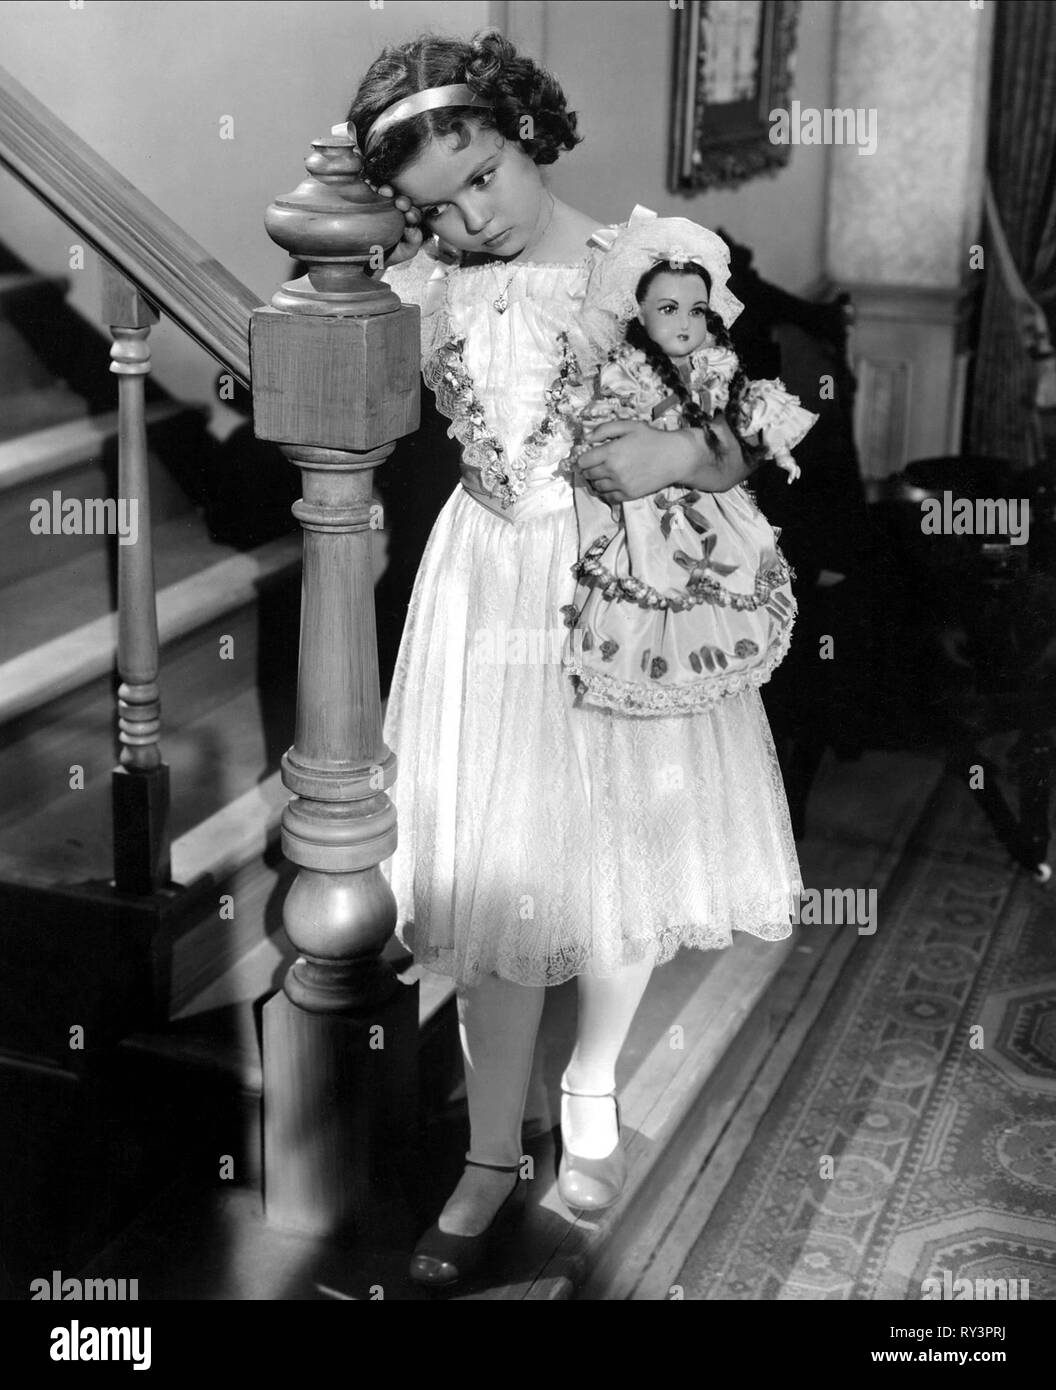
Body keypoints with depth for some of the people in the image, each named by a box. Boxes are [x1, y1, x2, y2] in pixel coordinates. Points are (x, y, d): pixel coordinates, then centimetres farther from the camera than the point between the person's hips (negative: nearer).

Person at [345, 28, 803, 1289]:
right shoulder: (420, 284, -6)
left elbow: (734, 459, -7)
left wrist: (677, 455, -26)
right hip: (496, 602, 0)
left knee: (625, 858, 14)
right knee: (497, 878, 3)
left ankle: (591, 1092, 41)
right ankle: (492, 1159, 22)